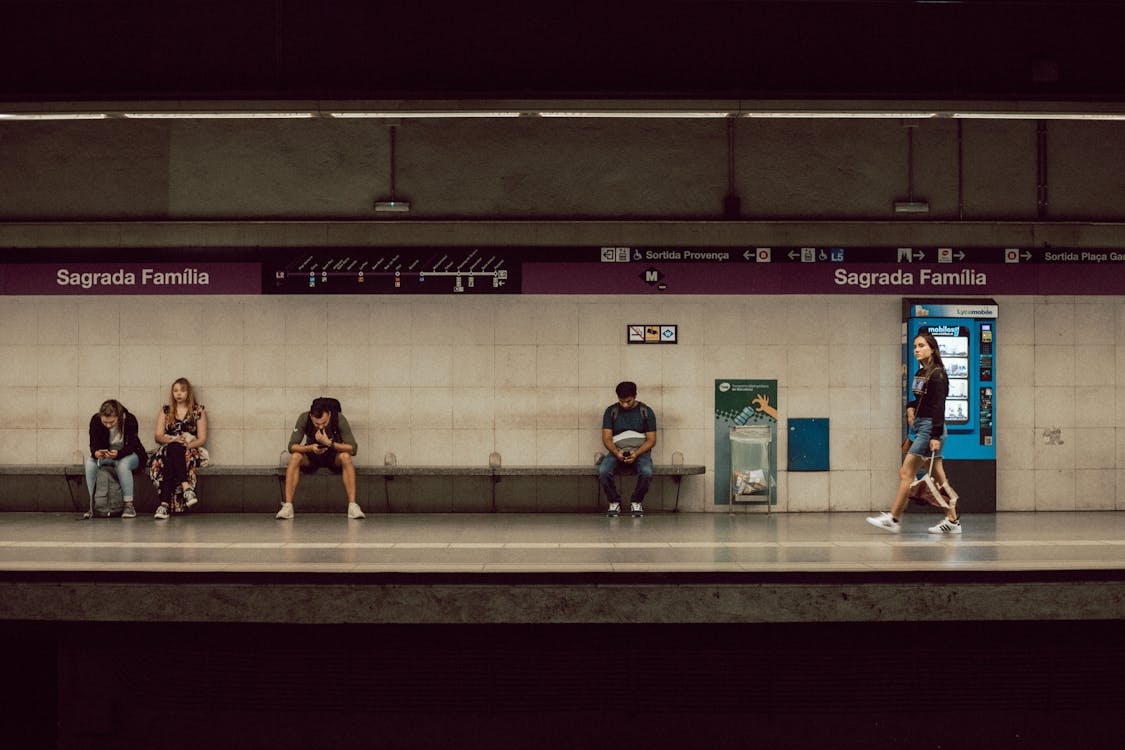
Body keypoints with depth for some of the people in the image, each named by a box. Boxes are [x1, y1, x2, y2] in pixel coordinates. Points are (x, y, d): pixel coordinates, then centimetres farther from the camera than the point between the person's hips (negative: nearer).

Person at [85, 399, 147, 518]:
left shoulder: (130, 420, -23)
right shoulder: (95, 420, -15)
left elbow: (131, 446, -26)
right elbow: (93, 444, -15)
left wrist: (118, 453, -47)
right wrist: (96, 453, -40)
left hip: (128, 455, -3)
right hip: (105, 455, 3)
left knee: (123, 464, -37)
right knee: (90, 462, -27)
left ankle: (129, 505, -31)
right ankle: (93, 503, -23)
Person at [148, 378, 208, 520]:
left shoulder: (198, 411, 12)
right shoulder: (165, 410, 17)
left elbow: (202, 438, 5)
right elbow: (158, 436, 7)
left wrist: (187, 444, -15)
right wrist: (172, 440, -15)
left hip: (191, 451, -1)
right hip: (167, 449, 1)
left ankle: (165, 504, -50)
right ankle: (186, 488, -54)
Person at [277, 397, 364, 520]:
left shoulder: (339, 419, -24)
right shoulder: (304, 419, -21)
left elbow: (353, 448, -28)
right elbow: (291, 446, -21)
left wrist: (329, 443, -40)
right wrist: (310, 448, -39)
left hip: (333, 456, -1)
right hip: (311, 456, 1)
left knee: (345, 457, -34)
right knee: (295, 457, -30)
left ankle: (352, 505, -34)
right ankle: (287, 505, -30)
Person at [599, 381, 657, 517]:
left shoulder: (646, 411, 4)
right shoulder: (611, 411, 6)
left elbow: (651, 439, 1)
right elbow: (606, 438, 1)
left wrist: (636, 453, -17)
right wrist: (616, 452, -20)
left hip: (640, 451, -1)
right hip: (617, 451, 1)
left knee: (647, 472, -35)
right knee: (603, 471, -32)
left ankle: (637, 502, -7)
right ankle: (614, 502, -7)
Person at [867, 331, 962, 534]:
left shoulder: (937, 374, -13)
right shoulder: (921, 374, 13)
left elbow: (939, 407, -18)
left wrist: (936, 436, -22)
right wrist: (911, 407, 7)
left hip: (931, 428, -9)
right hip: (921, 427, 9)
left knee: (906, 473, -8)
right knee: (938, 477, 9)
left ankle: (894, 519, -5)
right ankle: (953, 521, 12)